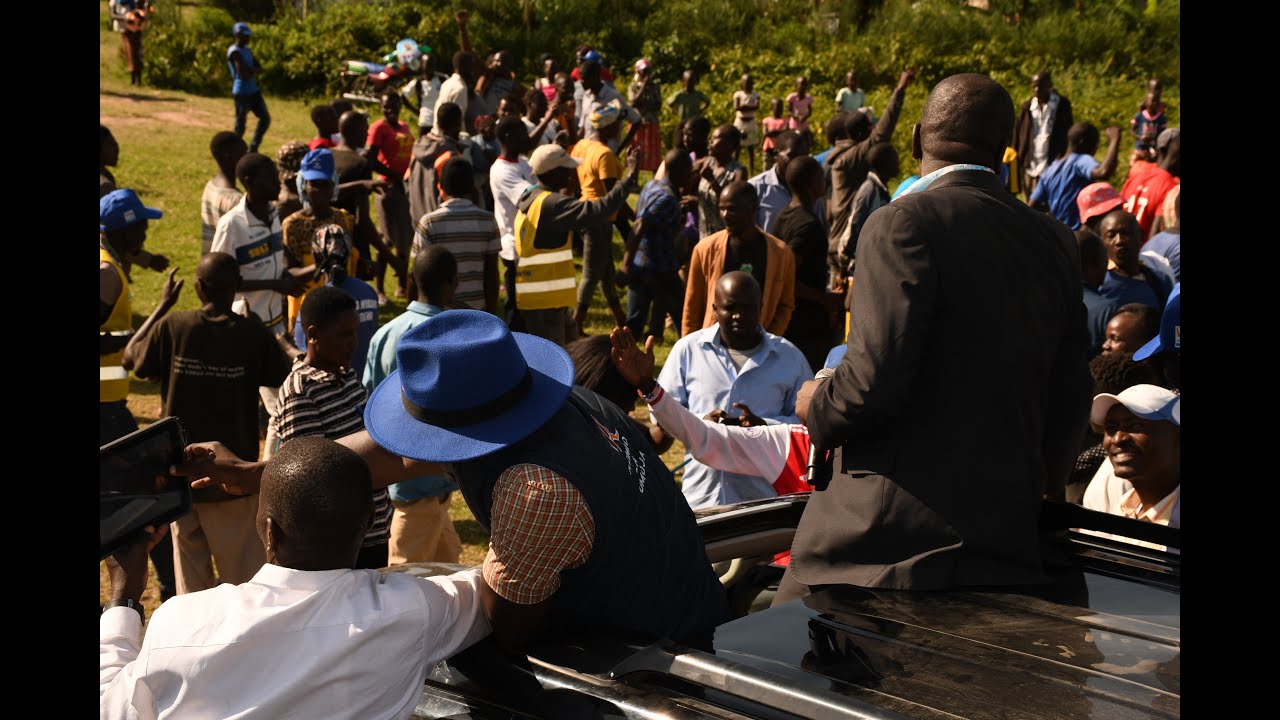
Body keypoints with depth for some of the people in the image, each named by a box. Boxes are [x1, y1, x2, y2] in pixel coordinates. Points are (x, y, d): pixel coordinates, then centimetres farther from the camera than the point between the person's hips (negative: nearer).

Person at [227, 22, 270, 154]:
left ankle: (253, 148, 19)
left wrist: (250, 71, -12)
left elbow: (260, 69, 9)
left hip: (253, 91, 9)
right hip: (242, 93, -9)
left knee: (265, 118, 9)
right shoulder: (235, 52, -15)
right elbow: (243, 74, -24)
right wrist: (254, 70, -5)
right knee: (241, 125, -2)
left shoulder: (247, 50, 14)